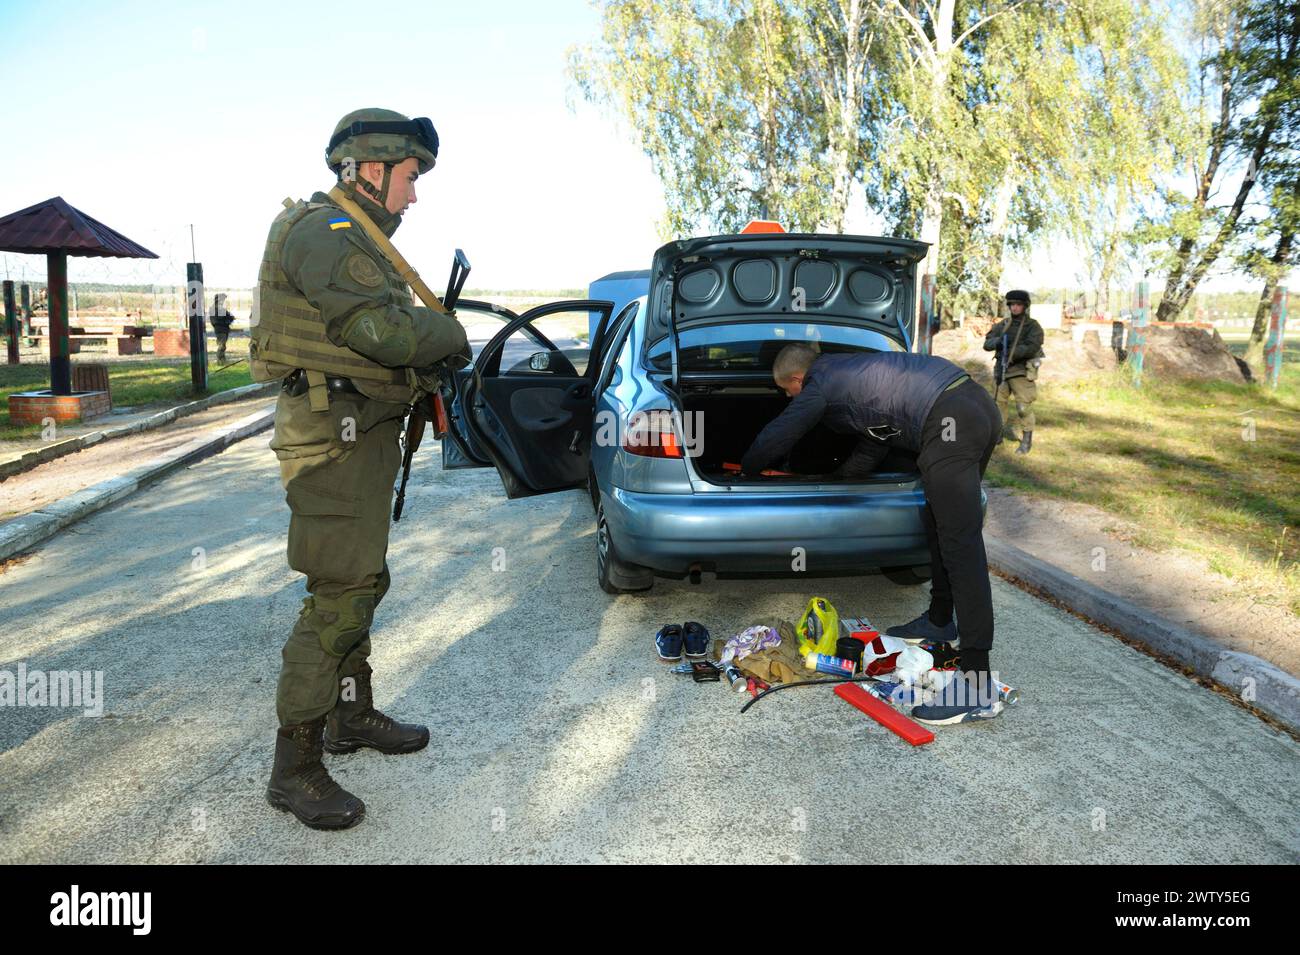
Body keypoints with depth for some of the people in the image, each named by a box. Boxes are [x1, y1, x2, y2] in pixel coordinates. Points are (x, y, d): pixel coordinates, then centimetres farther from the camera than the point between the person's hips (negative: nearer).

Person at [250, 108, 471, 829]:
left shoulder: (352, 238, 20)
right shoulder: (324, 233, -14)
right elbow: (382, 329, -24)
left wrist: (428, 372, 8)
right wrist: (452, 338, -7)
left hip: (360, 433, 11)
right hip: (335, 437, -11)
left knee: (362, 583, 18)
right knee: (339, 599, -9)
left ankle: (352, 716, 33)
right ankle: (294, 769, 1)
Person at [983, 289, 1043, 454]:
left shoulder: (1033, 327, -4)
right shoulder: (1003, 325, 11)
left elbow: (1032, 347, -19)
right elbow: (987, 343, 3)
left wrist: (1010, 353, -25)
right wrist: (997, 341, -19)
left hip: (1021, 372, -5)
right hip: (1001, 370, 5)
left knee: (1024, 408, -9)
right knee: (998, 404, 13)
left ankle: (1027, 441, 2)